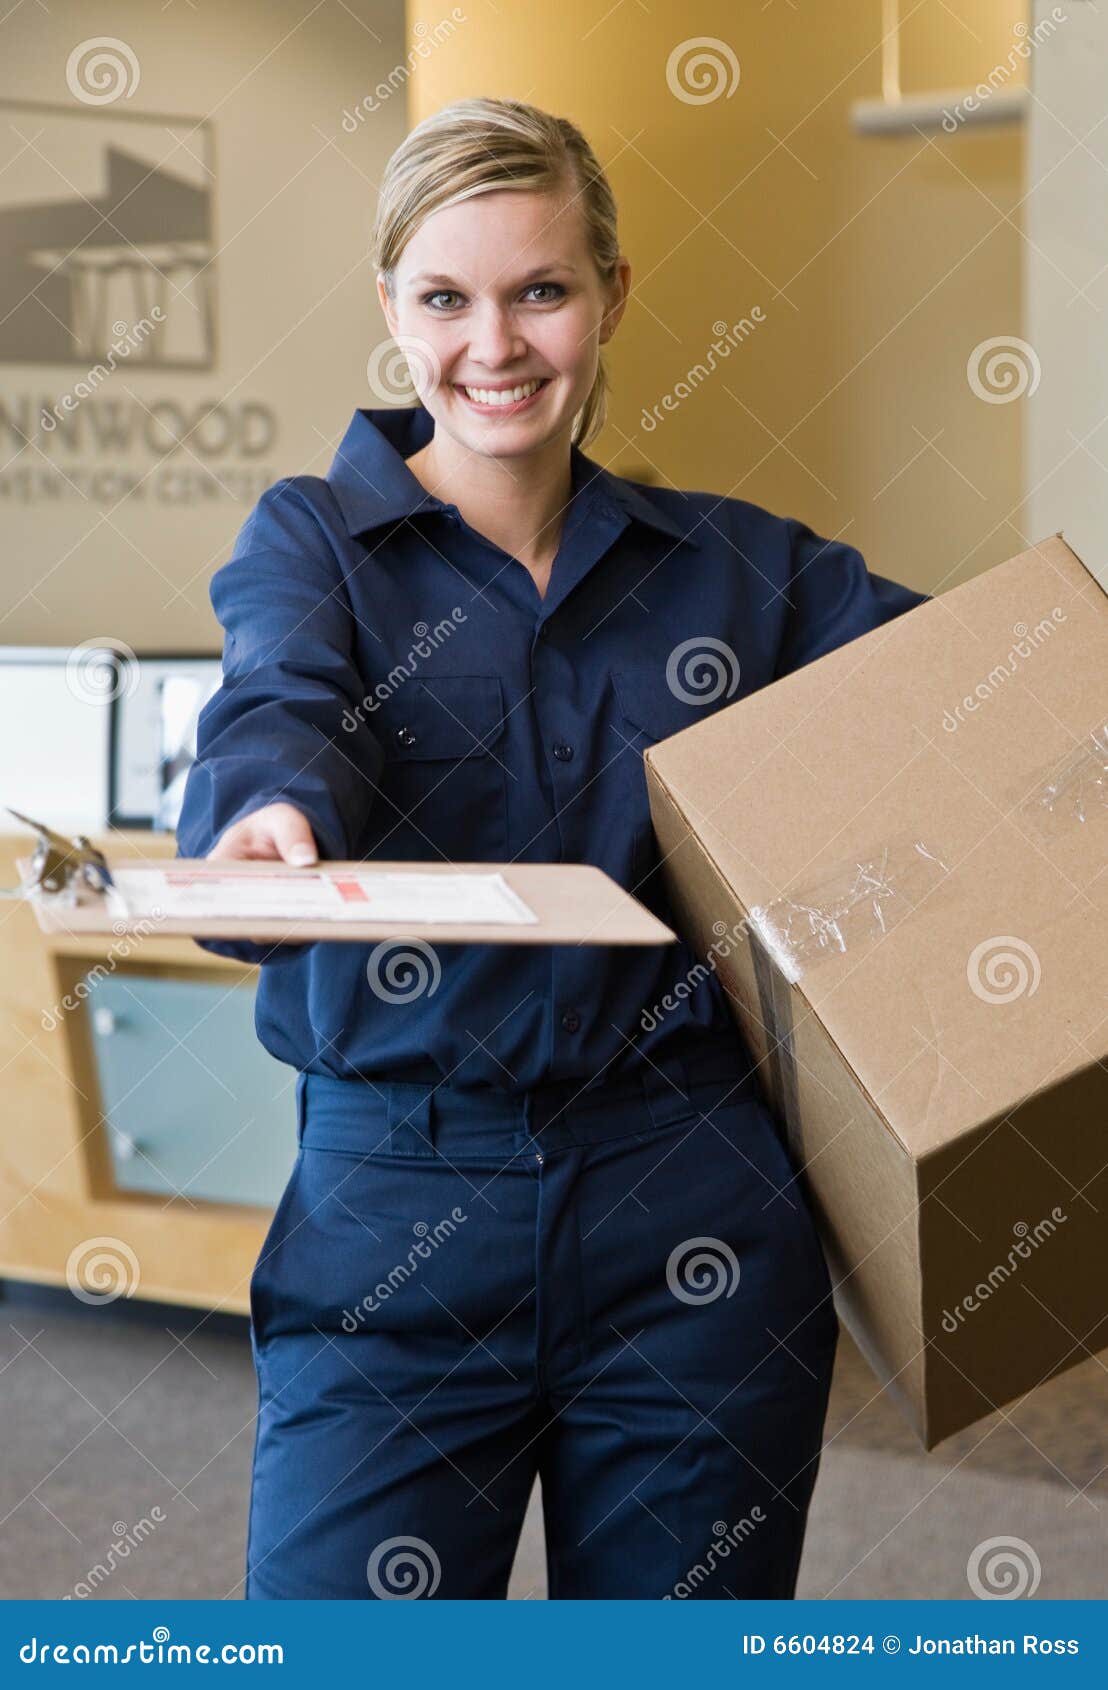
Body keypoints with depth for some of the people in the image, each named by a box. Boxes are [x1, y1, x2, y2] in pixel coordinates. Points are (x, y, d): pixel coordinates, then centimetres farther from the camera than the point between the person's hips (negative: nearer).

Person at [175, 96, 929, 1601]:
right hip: (391, 1212, -2)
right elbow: (278, 709, -18)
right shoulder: (310, 542, 3)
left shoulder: (739, 567, 10)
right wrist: (269, 815, -41)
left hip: (690, 1214, 2)